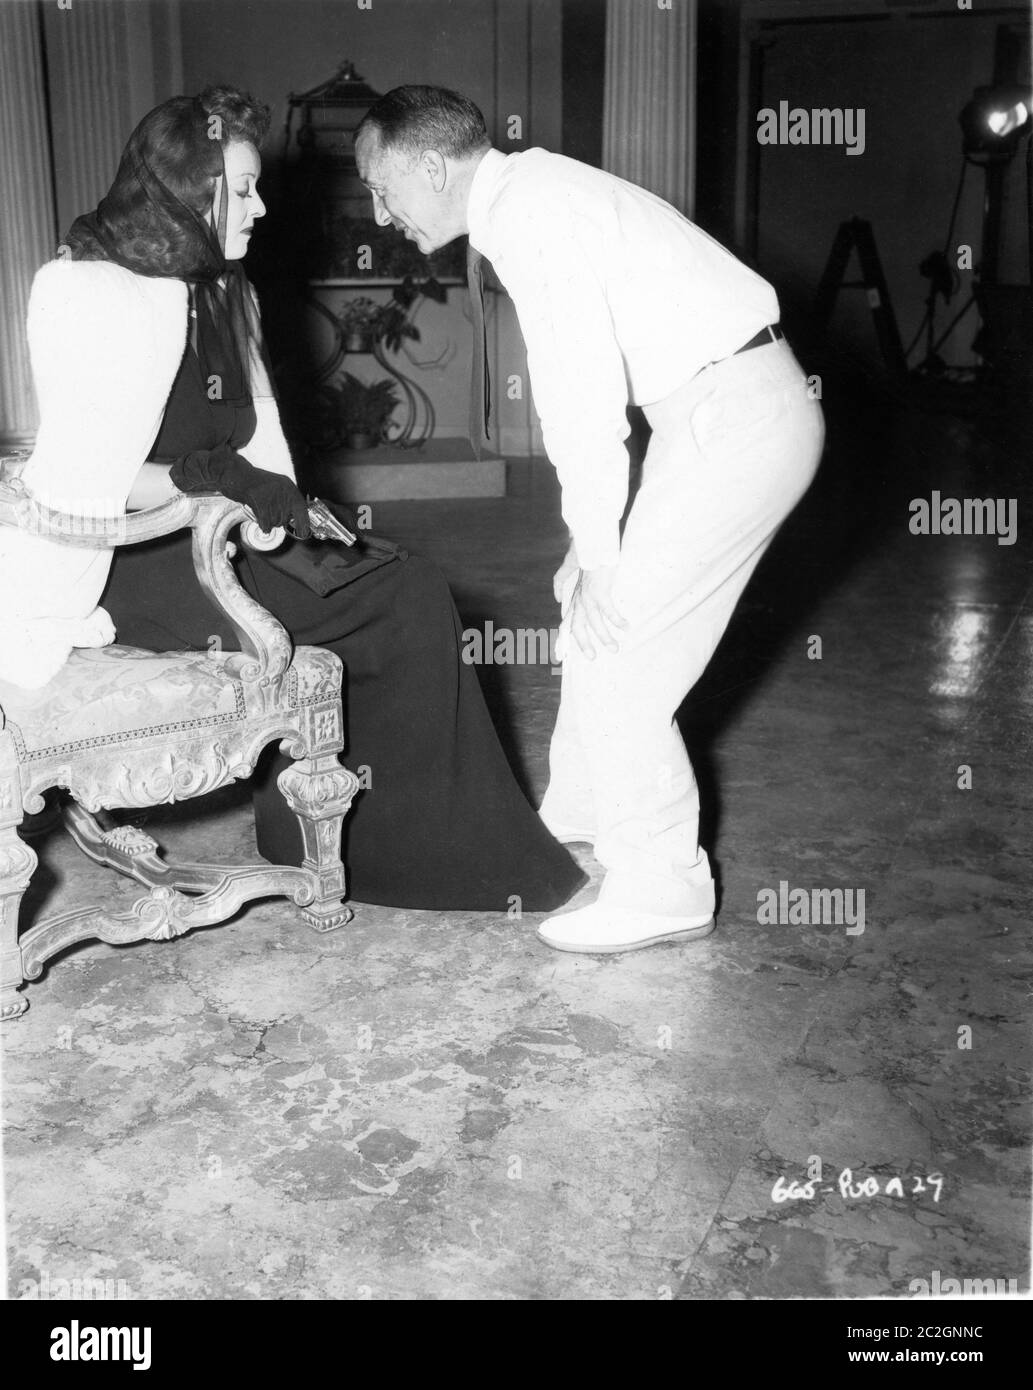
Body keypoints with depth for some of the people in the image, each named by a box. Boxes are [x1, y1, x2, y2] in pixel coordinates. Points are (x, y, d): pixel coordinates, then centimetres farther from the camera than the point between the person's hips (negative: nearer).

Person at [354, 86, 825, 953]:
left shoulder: (528, 207, -14)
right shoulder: (529, 197, 15)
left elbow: (585, 395, -20)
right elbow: (581, 383, 15)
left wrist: (597, 551, -14)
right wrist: (593, 544, 14)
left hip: (735, 418, -10)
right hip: (719, 414, 10)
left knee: (620, 649, -5)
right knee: (597, 627, 17)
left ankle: (663, 889, 7)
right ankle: (575, 819, 35)